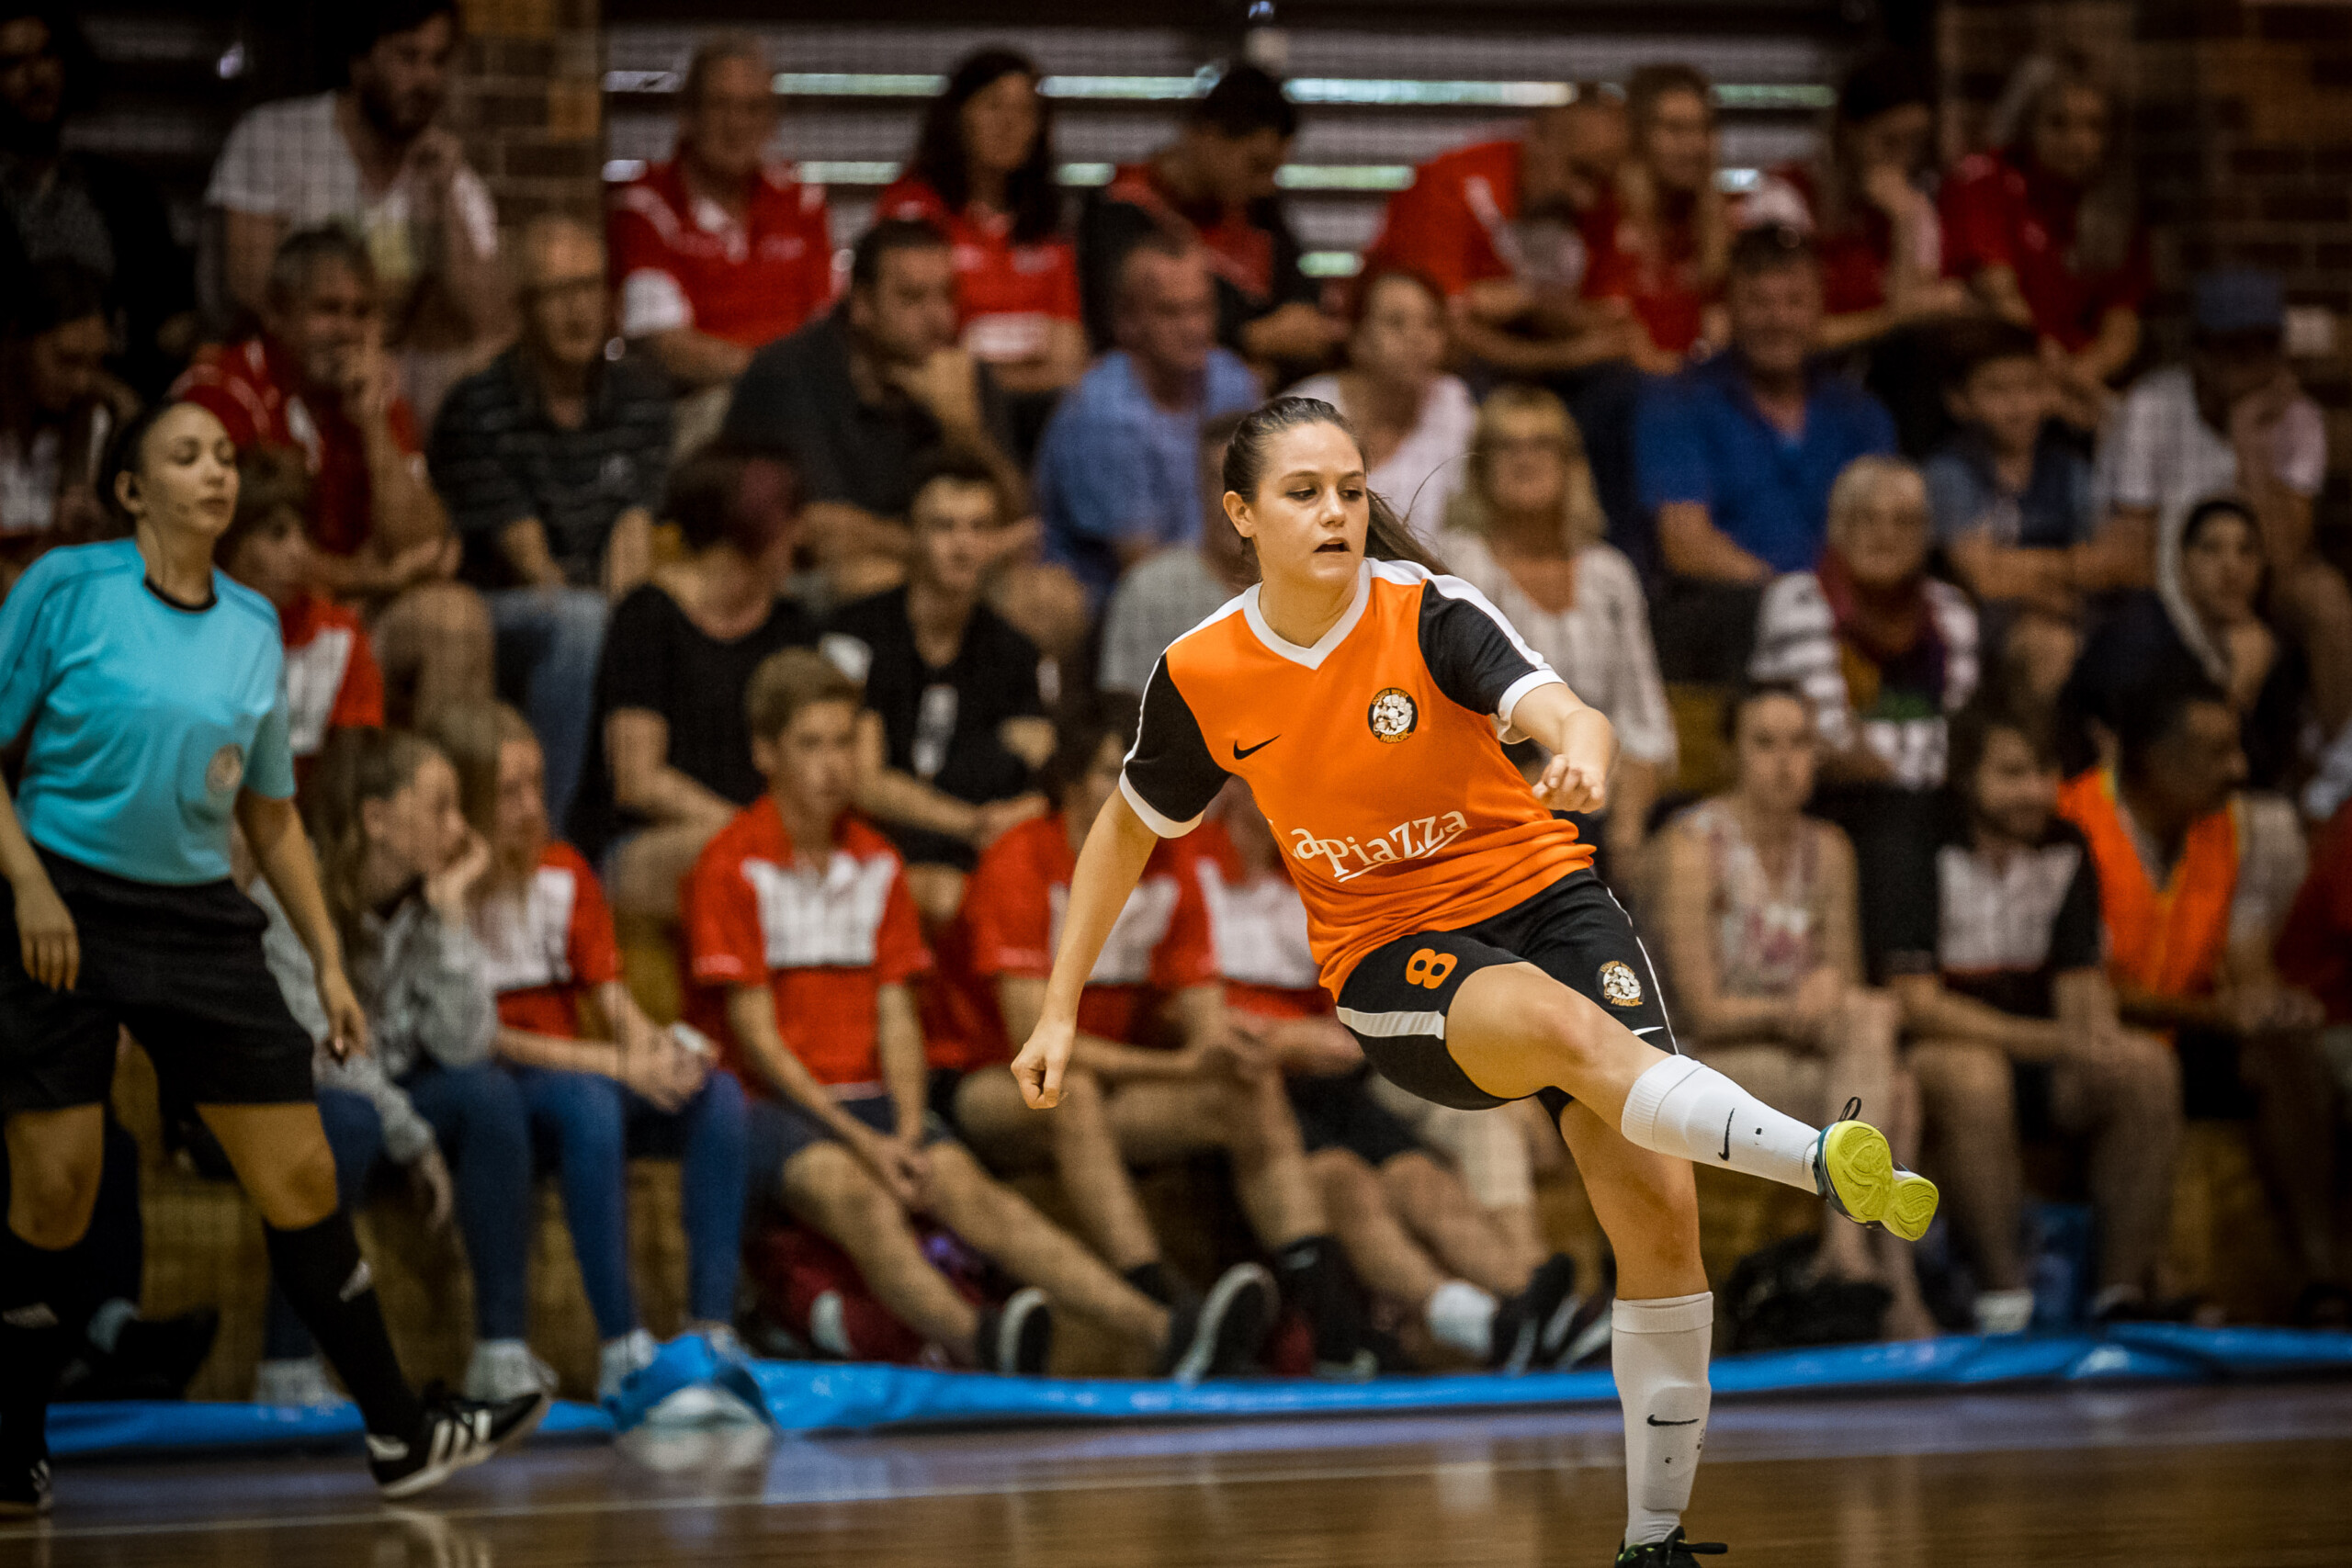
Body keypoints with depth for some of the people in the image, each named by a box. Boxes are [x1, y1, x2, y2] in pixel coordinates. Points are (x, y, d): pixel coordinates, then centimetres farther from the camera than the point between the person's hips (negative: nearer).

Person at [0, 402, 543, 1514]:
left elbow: (270, 816, 17)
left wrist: (328, 960, 14)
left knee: (300, 1175, 1)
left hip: (200, 918, 4)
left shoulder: (252, 626, 10)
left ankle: (399, 1436, 8)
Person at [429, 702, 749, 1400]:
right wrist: (615, 1063, -20)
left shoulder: (564, 872, 11)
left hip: (580, 1075, 6)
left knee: (717, 1094, -21)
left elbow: (612, 1001, 8)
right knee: (589, 1103, -38)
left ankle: (712, 1330, -25)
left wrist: (651, 1047, -17)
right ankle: (621, 1347, -38)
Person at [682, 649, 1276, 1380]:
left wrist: (907, 1131, -8)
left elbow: (895, 1016, 11)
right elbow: (756, 1036, -8)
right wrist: (860, 1140, -16)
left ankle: (1165, 1334, -44)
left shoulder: (875, 863, 15)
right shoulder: (731, 867, -3)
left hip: (867, 1097, 5)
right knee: (858, 1195, -35)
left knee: (972, 1192, -22)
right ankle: (977, 1340, -66)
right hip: (771, 1102, -5)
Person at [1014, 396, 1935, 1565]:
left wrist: (1581, 750, -56)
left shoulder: (1426, 612, -13)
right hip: (1391, 959, 0)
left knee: (1657, 1204, -16)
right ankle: (1829, 1164, -52)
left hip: (1543, 898, 0)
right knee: (1562, 1027, -36)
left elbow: (1556, 708, -31)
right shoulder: (1199, 677, -6)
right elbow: (1129, 827, 12)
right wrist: (1060, 1009, 12)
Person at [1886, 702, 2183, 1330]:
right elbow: (1916, 1003, -17)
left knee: (2148, 1065, -19)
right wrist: (2047, 1041, -25)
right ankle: (2002, 1295, -34)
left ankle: (2124, 1287, -18)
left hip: (2042, 1064, 6)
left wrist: (2098, 1038, -20)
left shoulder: (2066, 853, 6)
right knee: (1972, 1072, -38)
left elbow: (2079, 983, 6)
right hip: (1942, 1049, -6)